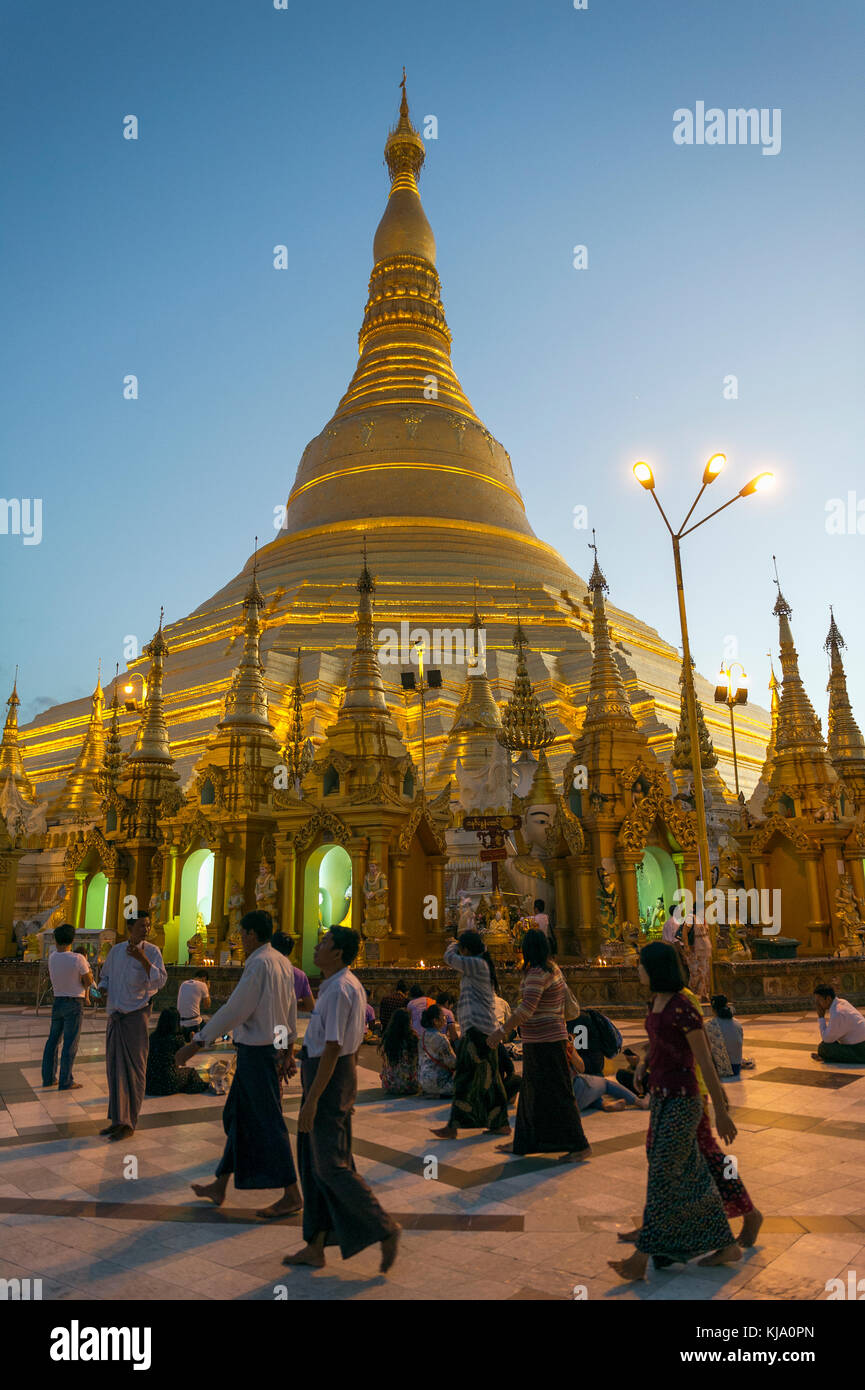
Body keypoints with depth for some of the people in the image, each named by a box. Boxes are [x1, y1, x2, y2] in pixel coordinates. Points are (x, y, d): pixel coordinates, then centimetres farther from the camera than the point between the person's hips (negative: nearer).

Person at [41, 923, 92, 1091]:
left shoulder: (52, 957, -1)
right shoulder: (78, 959, -18)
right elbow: (88, 982, -9)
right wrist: (86, 965, 3)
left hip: (57, 1001, 6)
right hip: (74, 1003, -6)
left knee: (53, 1040, 14)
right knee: (70, 1043, -1)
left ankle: (48, 1078, 20)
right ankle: (65, 1082, 1)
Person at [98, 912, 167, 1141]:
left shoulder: (151, 952, -5)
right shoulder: (116, 950, 8)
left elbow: (161, 981, -16)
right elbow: (105, 976, 21)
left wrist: (143, 960, -26)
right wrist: (102, 990, 0)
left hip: (136, 1015, -5)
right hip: (114, 1016, 5)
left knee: (133, 1068, -2)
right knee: (114, 1067, 11)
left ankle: (129, 1124, 6)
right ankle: (117, 1119, 23)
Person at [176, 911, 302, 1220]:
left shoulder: (259, 964, -21)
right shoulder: (283, 962, 8)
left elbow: (234, 1011, -24)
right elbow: (291, 1011, 15)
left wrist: (197, 1043, -19)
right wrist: (289, 1050, 24)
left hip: (256, 1052, -9)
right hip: (272, 1047, 9)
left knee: (268, 1123, 1)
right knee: (238, 1116, 18)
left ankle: (291, 1195, 12)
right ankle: (220, 1186, 31)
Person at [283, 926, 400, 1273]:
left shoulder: (338, 990, -22)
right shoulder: (350, 984, 8)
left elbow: (333, 1049, -24)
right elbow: (355, 1042, 15)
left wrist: (311, 1100, -21)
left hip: (328, 1078, -10)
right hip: (341, 1073, 10)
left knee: (331, 1165, 0)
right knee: (314, 1163, 16)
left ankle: (385, 1229, 10)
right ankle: (315, 1247, 25)